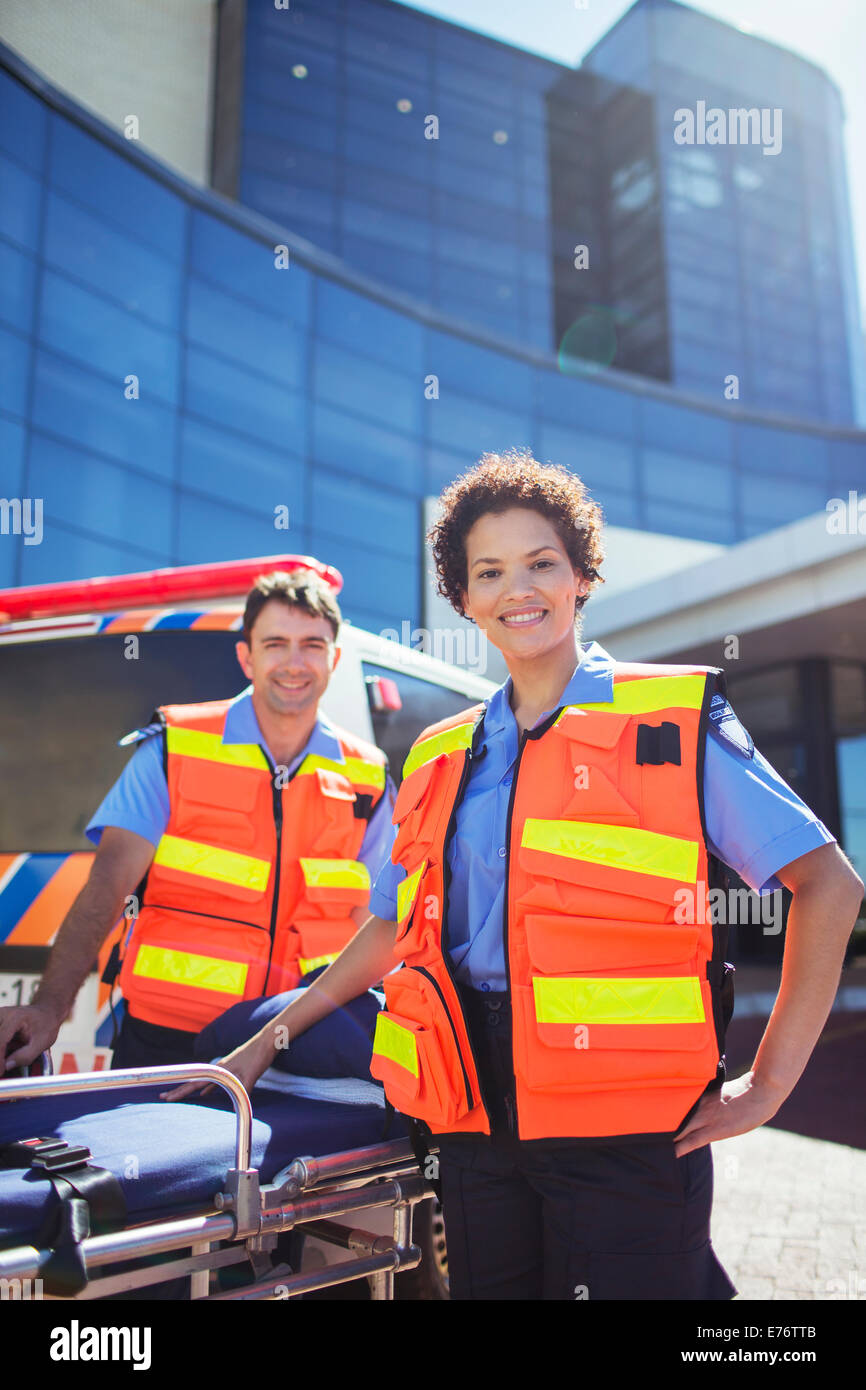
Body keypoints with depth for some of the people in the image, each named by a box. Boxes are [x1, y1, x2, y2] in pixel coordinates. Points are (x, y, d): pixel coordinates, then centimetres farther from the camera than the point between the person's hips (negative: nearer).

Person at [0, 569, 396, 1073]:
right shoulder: (176, 748, -2)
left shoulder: (368, 779, 4)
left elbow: (365, 924, 7)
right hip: (163, 1036, -1)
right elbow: (107, 887, -10)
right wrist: (49, 1007, -22)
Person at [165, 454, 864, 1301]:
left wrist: (768, 1083, -6)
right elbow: (397, 927, 19)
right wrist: (271, 1038, 18)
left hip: (626, 1127, -4)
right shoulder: (443, 760, 10)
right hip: (478, 1127, 4)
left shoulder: (675, 722, -4)